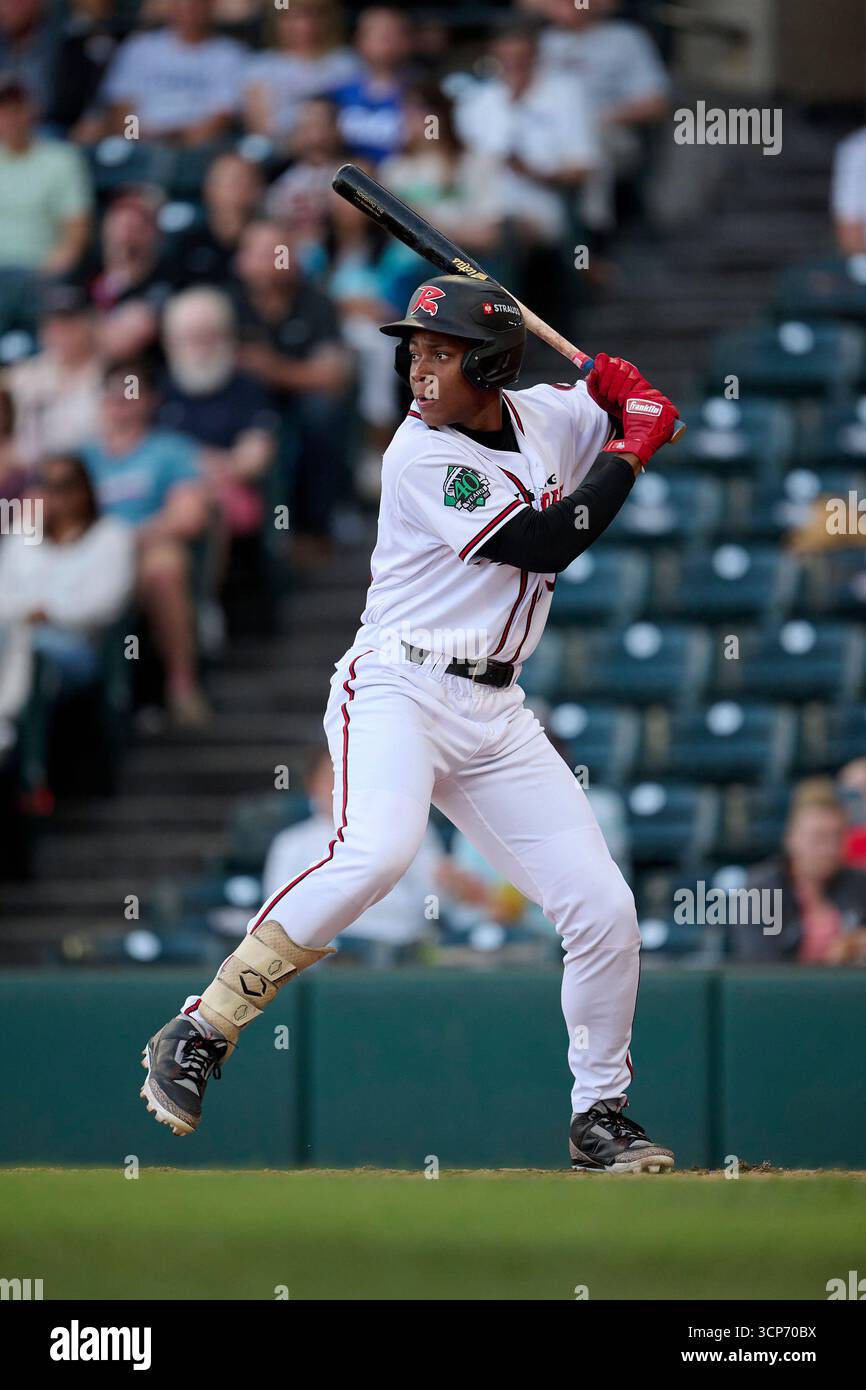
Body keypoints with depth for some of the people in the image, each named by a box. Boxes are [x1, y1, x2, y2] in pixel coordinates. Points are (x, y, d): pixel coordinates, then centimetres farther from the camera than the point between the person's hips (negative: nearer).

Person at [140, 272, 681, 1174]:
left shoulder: (548, 417, 8)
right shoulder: (421, 457, -12)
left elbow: (639, 406, 25)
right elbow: (544, 545, -17)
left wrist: (629, 391, 2)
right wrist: (633, 453, -9)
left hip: (494, 713, 6)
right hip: (397, 687, -6)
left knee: (603, 910, -1)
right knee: (376, 851, -34)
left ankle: (599, 1116, 16)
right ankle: (199, 1034, -26)